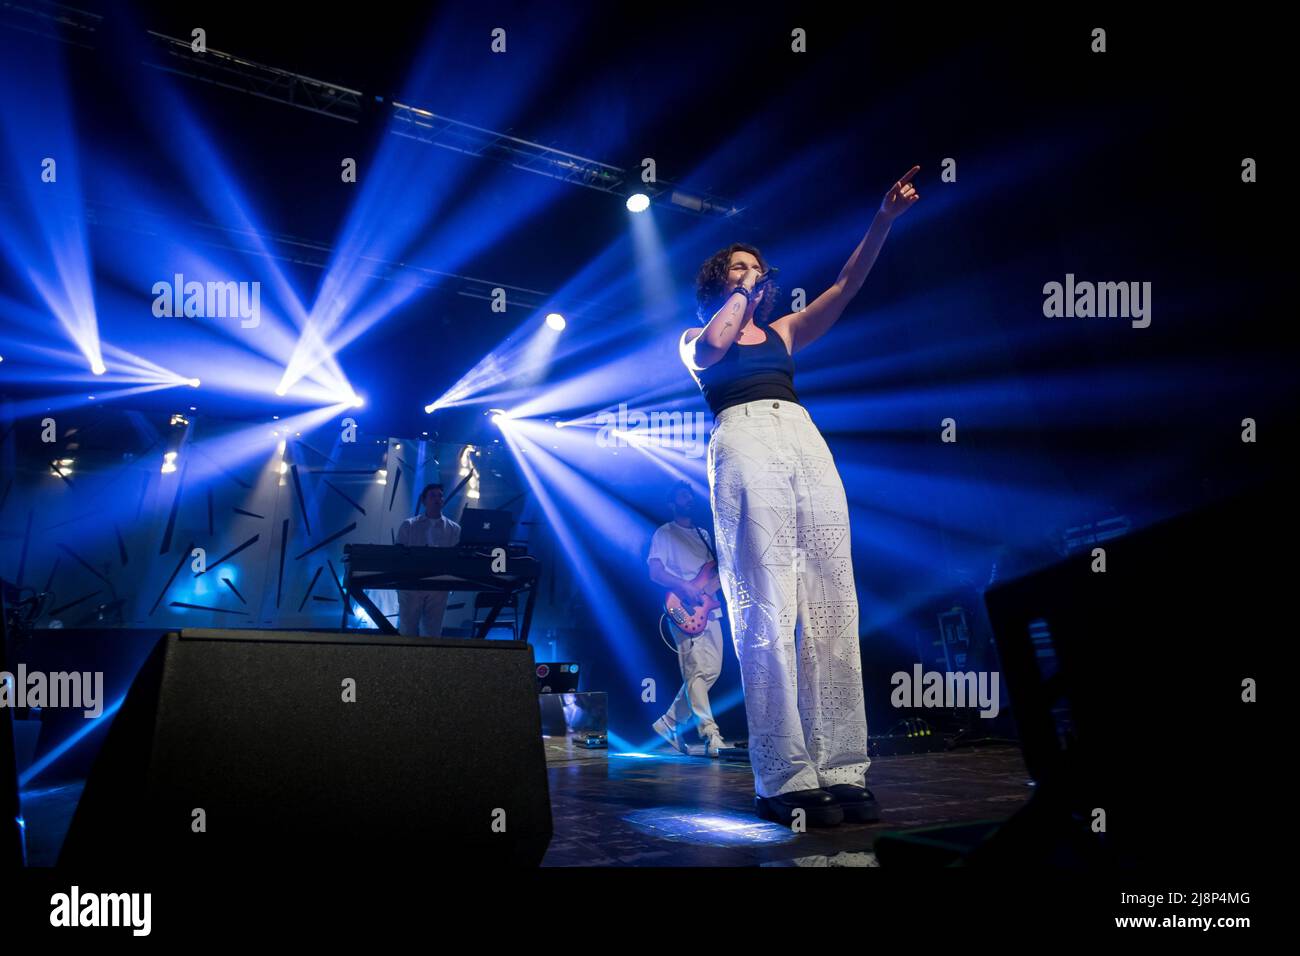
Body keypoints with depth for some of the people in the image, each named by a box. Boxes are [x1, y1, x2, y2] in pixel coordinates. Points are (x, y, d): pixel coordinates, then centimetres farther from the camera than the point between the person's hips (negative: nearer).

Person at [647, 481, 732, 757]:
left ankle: (669, 723, 15)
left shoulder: (703, 534, 23)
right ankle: (711, 736, -17)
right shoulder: (664, 534, 2)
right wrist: (684, 586, -23)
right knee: (698, 671, -14)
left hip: (709, 609, 8)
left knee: (711, 671, 4)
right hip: (685, 612, -8)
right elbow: (655, 571, -10)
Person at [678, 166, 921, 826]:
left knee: (832, 609, -6)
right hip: (743, 443, -4)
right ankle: (785, 779, -17)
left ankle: (839, 770, -7)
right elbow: (712, 349, -5)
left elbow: (845, 288, 17)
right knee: (767, 612, -14)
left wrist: (883, 222, 5)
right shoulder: (696, 337, 20)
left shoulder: (782, 331, 29)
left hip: (806, 443, 4)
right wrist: (740, 295, 11)